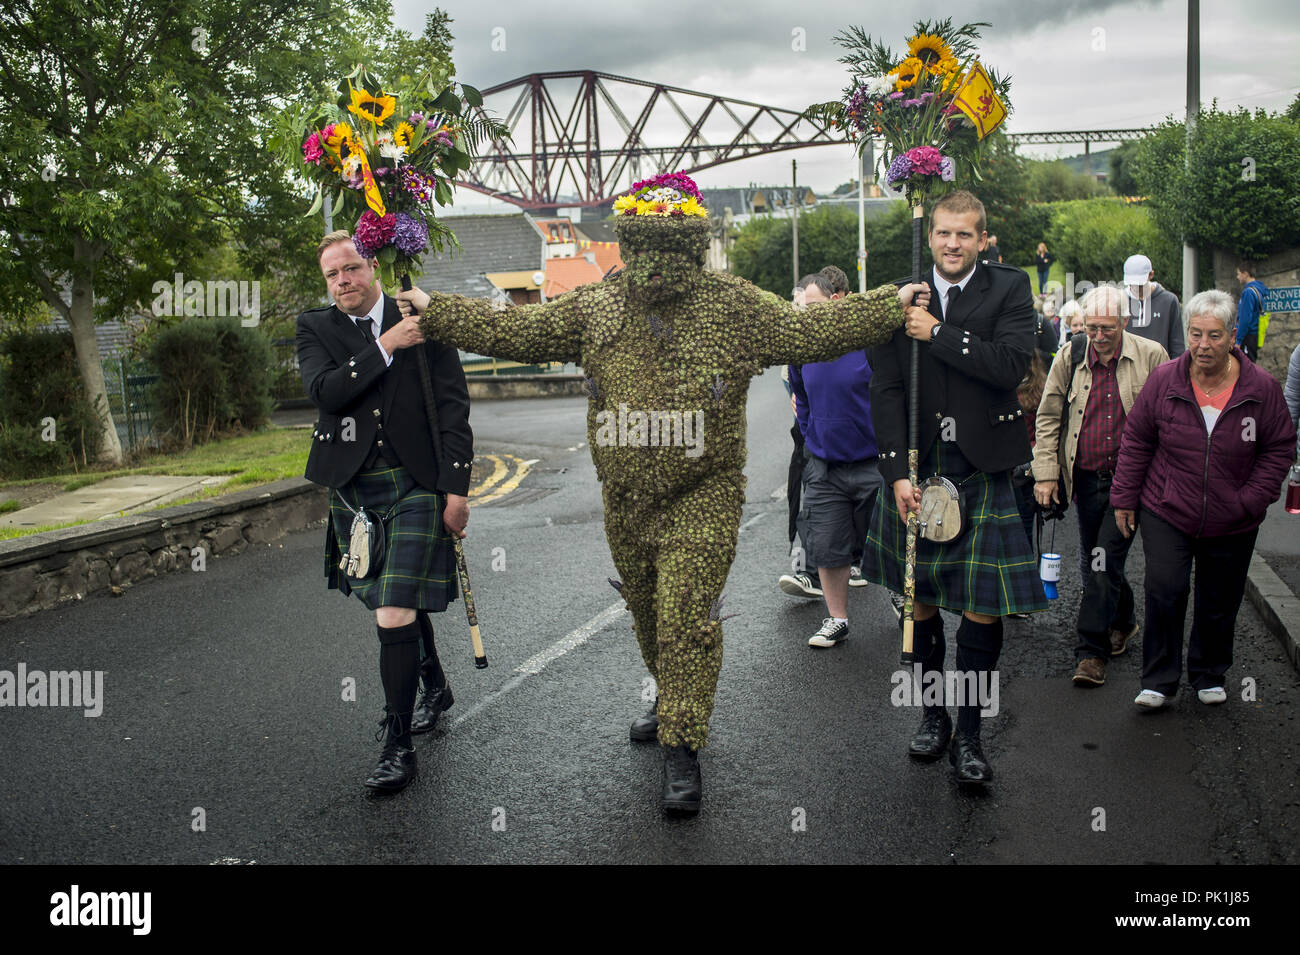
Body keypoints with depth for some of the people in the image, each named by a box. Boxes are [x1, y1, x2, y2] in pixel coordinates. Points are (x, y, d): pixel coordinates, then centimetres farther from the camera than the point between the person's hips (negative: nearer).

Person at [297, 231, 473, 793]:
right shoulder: (315, 329, 5)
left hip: (416, 487, -4)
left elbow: (453, 407, -2)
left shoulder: (421, 321, -1)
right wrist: (384, 347, -18)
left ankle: (398, 747, 1)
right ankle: (435, 688, 44)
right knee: (397, 604, 19)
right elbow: (323, 392, -14)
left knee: (396, 615, -11)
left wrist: (456, 488, -8)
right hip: (353, 489, 4)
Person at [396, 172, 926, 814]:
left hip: (702, 499, -4)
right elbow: (513, 329, 5)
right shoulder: (595, 309, 2)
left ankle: (682, 749, 3)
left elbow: (810, 329, -3)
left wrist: (893, 305, -9)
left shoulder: (734, 307, -5)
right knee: (646, 610, 19)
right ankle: (673, 701, 45)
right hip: (625, 498, 4)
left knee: (686, 618, -9)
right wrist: (433, 311, 3)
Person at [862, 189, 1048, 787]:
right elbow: (885, 391, 0)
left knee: (982, 608, -2)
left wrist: (937, 334, -14)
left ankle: (967, 736, 11)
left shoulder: (1009, 289, 1)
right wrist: (896, 473, -8)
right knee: (921, 603, 10)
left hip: (982, 474, -2)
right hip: (916, 473, 2)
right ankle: (932, 714, 28)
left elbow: (1010, 365, -16)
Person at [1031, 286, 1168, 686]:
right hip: (1086, 477, 3)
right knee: (1091, 563, 13)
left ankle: (1092, 651, 0)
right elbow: (1048, 417, 5)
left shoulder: (1150, 357, -5)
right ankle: (1123, 619, 39)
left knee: (1105, 561, -8)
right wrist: (1045, 473, -1)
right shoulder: (1069, 358, 0)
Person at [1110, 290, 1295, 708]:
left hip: (1231, 524, 1)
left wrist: (1250, 500, -7)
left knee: (1219, 603, 13)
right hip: (1165, 513, -1)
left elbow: (1279, 448, 2)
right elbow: (1136, 441, 1)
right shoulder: (1164, 380, -8)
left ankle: (1209, 674, 35)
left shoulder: (1261, 387, -8)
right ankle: (1159, 680, 3)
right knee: (1165, 591, -11)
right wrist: (1125, 498, 1)